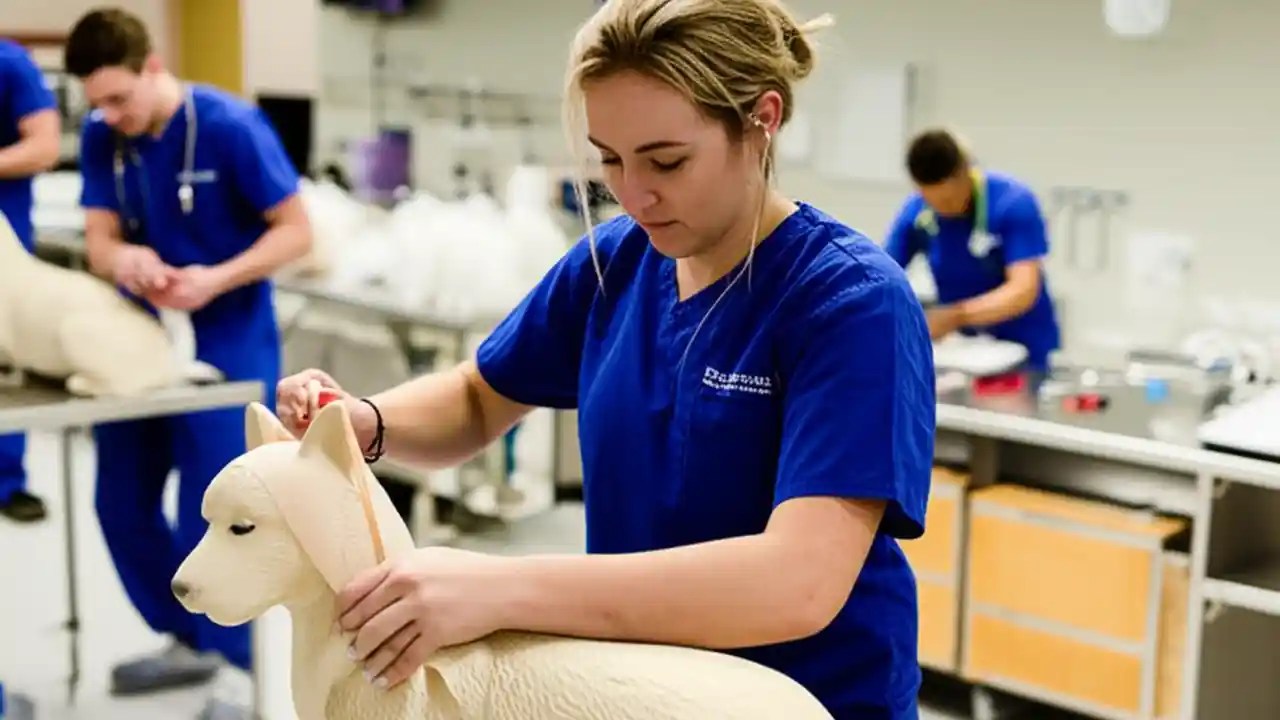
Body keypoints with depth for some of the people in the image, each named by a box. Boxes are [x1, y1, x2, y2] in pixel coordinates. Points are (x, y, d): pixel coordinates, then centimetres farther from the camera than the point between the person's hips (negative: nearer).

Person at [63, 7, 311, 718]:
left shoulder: (231, 126, -18)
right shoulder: (101, 137, -2)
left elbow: (296, 232, -14)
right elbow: (98, 240, -2)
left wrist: (216, 279, -29)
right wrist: (125, 257, -27)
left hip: (228, 348, -6)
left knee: (212, 523, -5)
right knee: (121, 505, 11)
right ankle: (189, 640, 31)